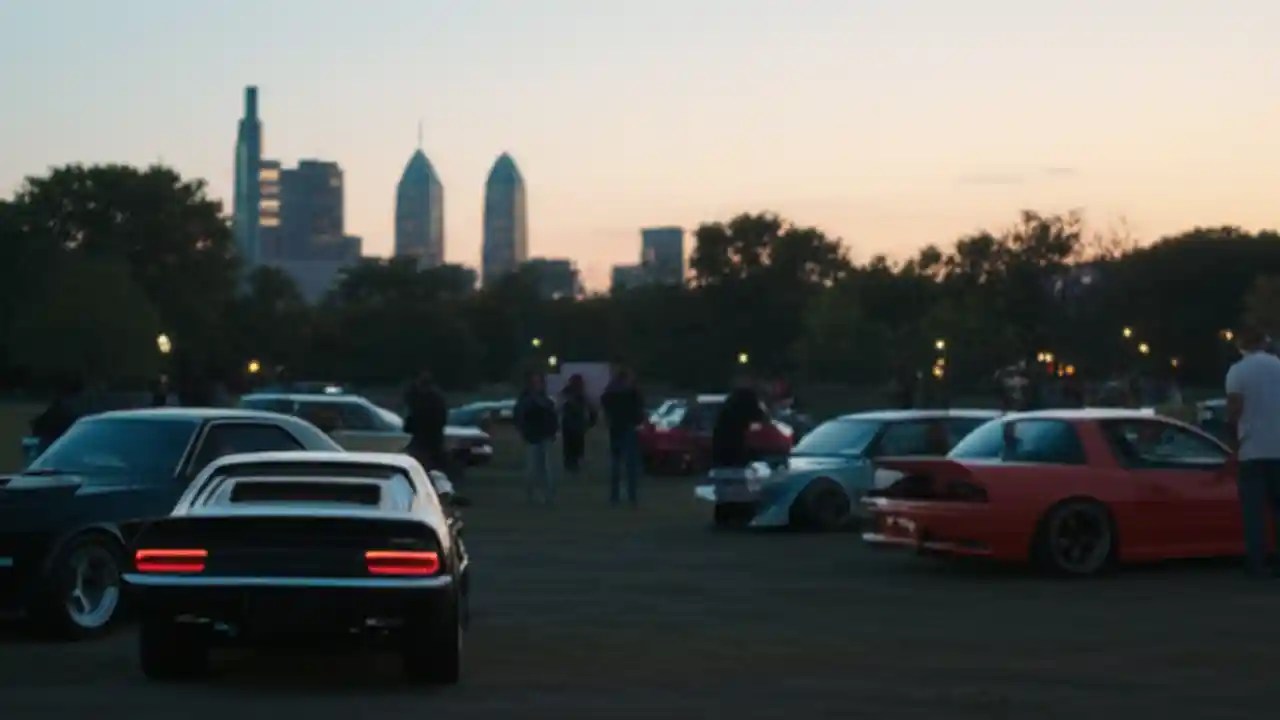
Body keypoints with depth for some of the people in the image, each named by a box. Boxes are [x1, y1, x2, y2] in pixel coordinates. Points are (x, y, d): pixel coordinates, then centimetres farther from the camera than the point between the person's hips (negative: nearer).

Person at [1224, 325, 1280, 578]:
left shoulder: (1237, 371, -5)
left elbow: (1234, 411, -11)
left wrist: (1234, 444, 1)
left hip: (1252, 450, -3)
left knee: (1253, 510, 2)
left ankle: (1258, 564, -1)